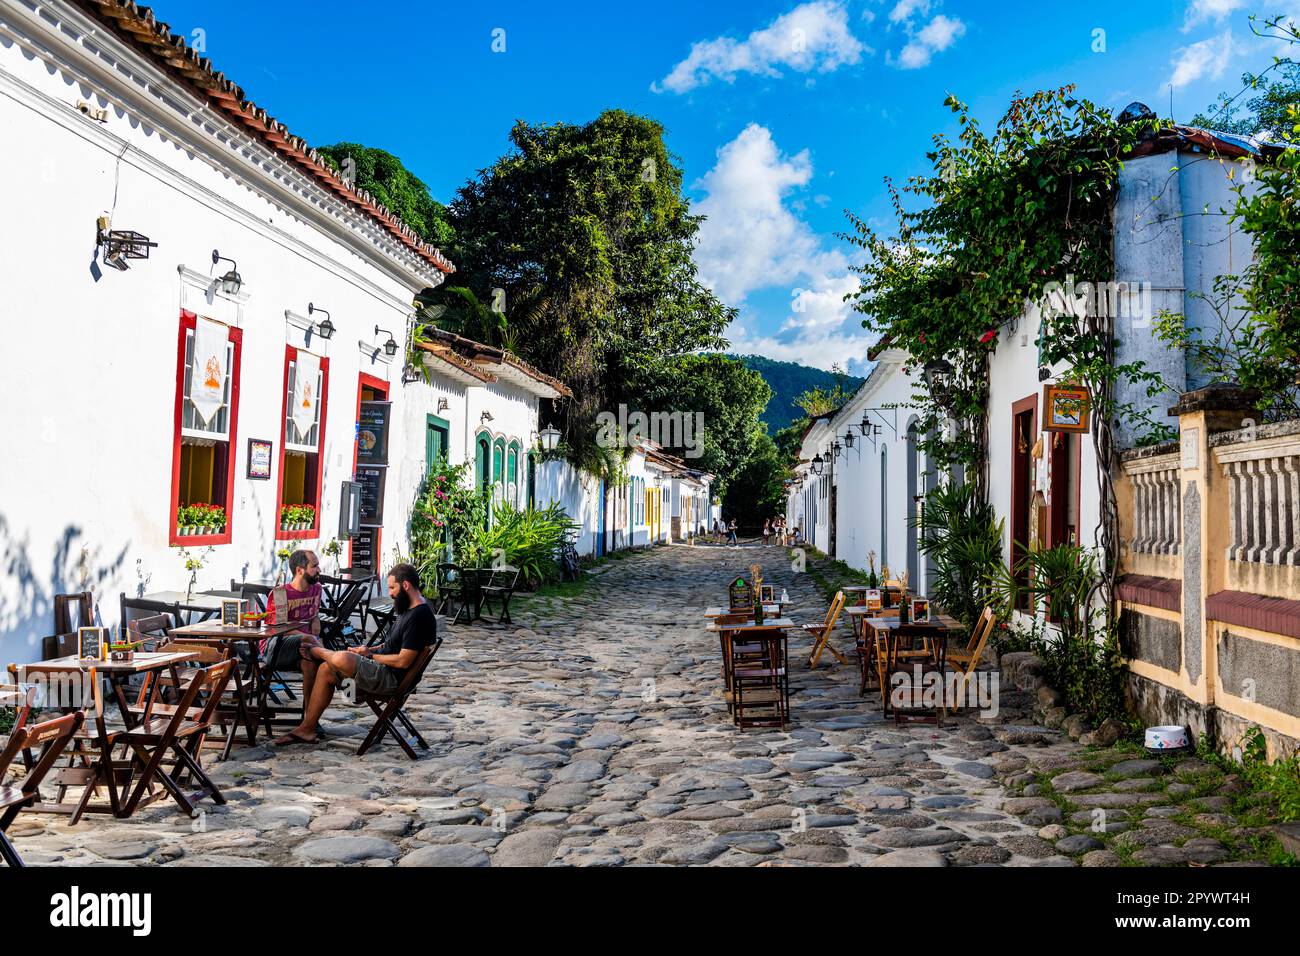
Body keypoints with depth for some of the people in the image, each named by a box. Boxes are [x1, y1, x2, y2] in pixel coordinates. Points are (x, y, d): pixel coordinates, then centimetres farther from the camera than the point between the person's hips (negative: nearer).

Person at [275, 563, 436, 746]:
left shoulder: (419, 616, -22)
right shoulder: (409, 609, 13)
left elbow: (403, 661, -24)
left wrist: (371, 656, -11)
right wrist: (370, 650, 5)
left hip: (392, 677, -11)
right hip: (383, 668, 11)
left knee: (342, 658, -26)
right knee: (325, 669, 6)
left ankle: (316, 651, 10)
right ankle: (307, 728, 10)